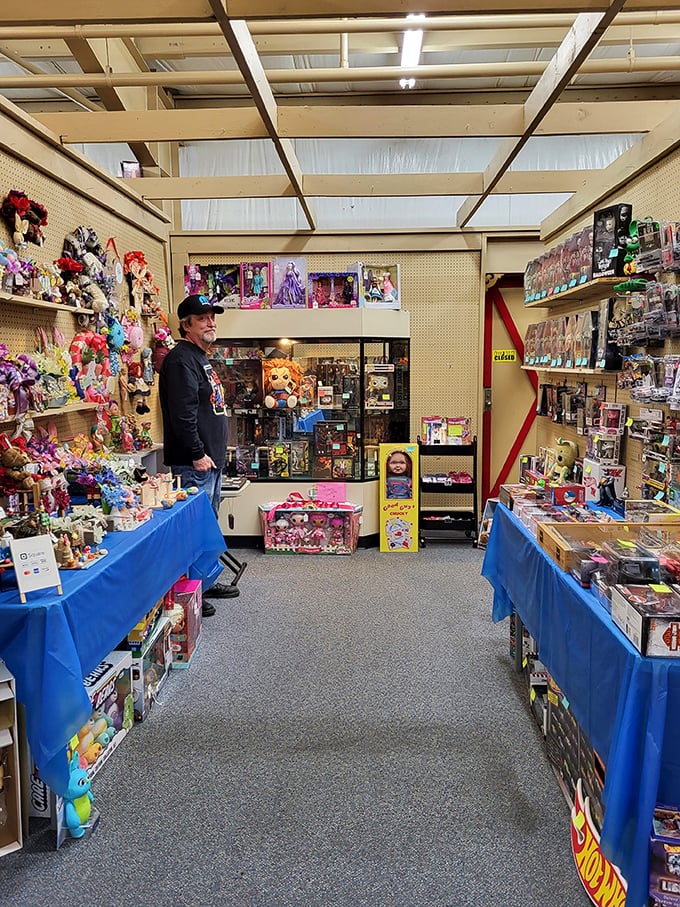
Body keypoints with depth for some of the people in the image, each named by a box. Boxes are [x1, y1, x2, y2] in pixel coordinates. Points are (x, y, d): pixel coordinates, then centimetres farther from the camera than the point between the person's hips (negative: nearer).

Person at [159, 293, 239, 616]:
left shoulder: (201, 358, 19)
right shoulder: (181, 359, -14)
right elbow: (182, 413, -23)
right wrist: (197, 454, -22)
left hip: (210, 459, 11)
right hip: (193, 463, -11)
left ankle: (206, 582, 29)